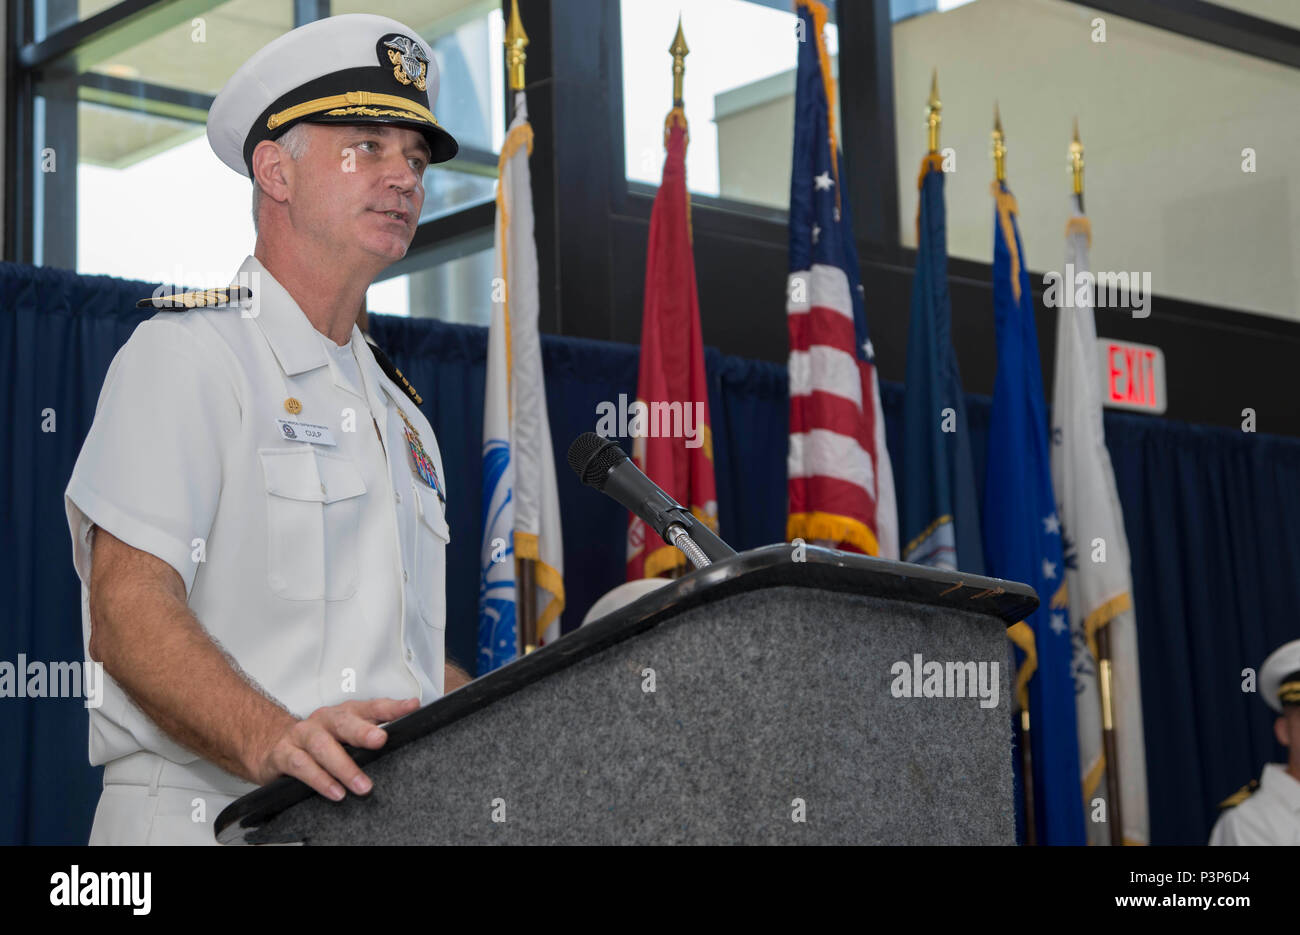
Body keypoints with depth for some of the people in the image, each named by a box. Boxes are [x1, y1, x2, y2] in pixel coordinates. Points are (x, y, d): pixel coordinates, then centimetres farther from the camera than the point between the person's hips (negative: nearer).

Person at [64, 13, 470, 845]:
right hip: (201, 818, -6)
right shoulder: (190, 355, 0)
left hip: (376, 822, 6)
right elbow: (128, 611, -12)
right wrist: (270, 741, -27)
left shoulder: (401, 414, 24)